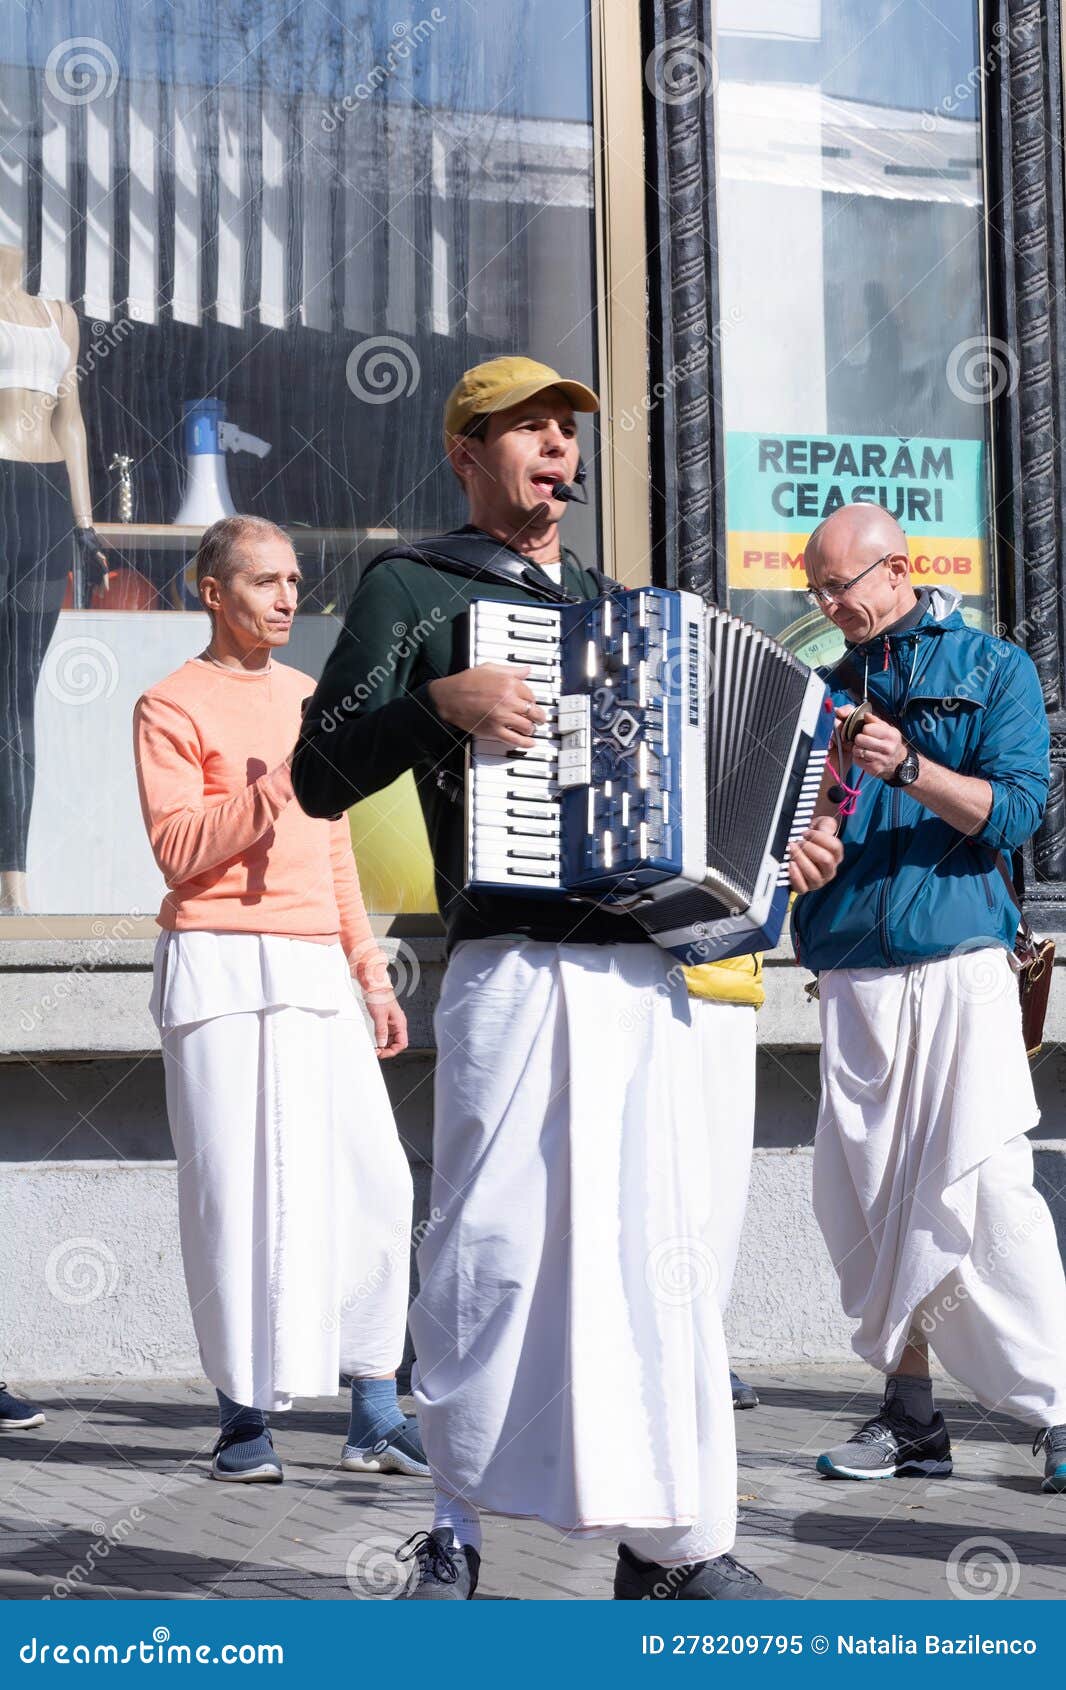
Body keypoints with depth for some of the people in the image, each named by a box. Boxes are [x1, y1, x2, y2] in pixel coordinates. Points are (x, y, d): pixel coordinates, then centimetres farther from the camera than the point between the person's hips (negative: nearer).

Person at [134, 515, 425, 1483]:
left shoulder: (309, 698, 20)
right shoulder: (173, 707, 2)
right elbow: (179, 850, -9)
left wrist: (372, 972, 19)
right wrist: (280, 781, -18)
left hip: (315, 968, 6)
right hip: (219, 966, -6)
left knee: (376, 1182, -2)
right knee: (234, 1189, -6)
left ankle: (376, 1415, 5)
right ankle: (245, 1417, 3)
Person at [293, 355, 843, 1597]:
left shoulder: (607, 603, 24)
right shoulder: (412, 588, 6)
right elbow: (320, 774, -2)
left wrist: (780, 848, 16)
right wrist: (442, 702, -16)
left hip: (641, 970, 5)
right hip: (511, 969, -5)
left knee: (659, 1246, 3)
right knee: (491, 1241, -4)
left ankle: (670, 1541, 10)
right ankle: (456, 1530, 8)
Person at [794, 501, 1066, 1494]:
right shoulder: (828, 688, 19)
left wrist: (908, 768, -17)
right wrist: (810, 809, -5)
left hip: (957, 963, -4)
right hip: (851, 974, 4)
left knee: (980, 1187, -13)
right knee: (864, 1197, 1)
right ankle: (909, 1414, 9)